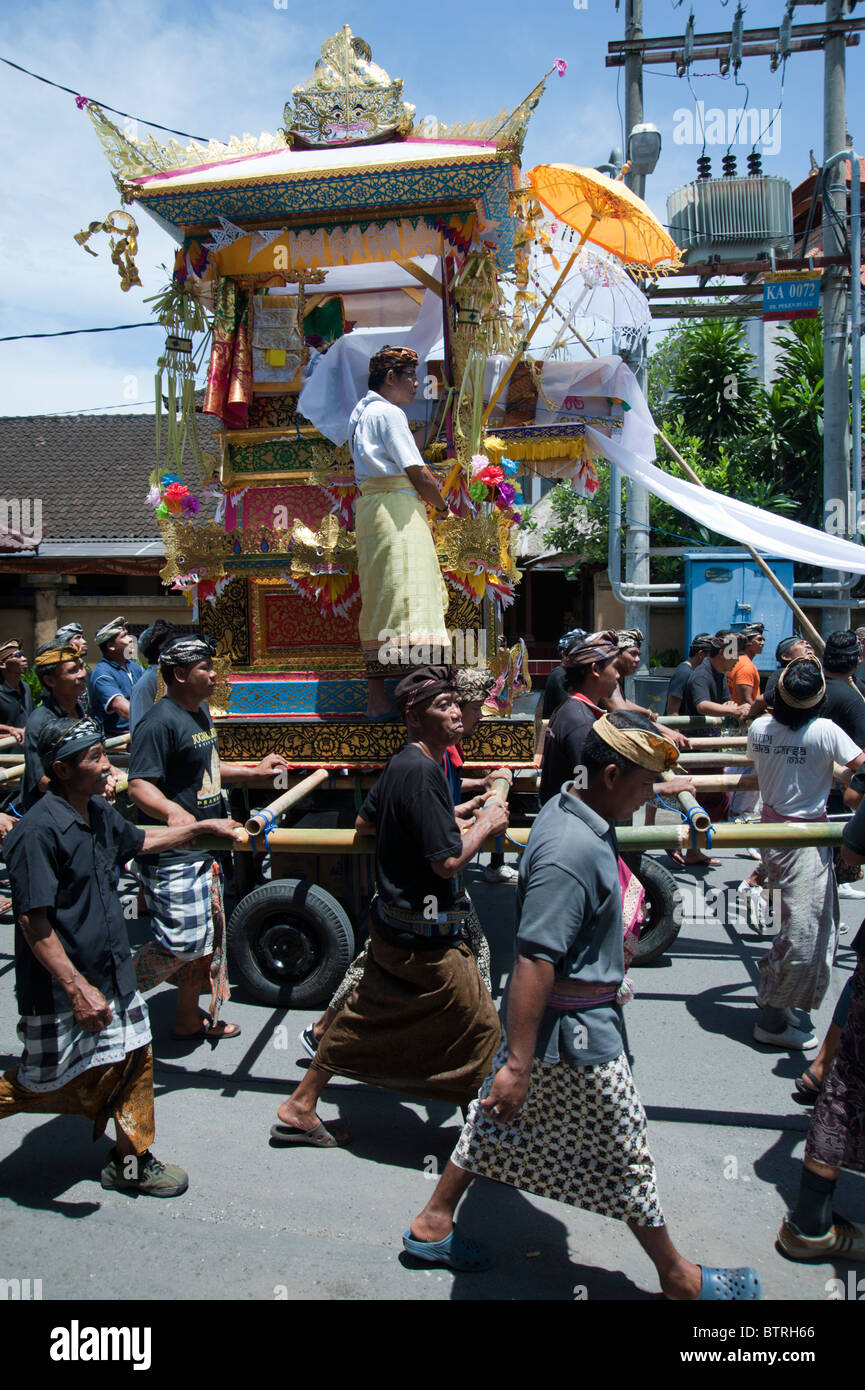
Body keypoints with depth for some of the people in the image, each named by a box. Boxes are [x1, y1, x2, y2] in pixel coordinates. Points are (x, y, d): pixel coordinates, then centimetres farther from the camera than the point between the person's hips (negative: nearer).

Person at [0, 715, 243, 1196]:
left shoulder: (99, 811, 3)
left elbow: (139, 839, 26)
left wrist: (203, 827, 31)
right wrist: (78, 989, -26)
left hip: (111, 973, 8)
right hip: (64, 989, -8)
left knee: (133, 1059, 16)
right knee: (50, 1084, 7)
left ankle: (131, 1161, 33)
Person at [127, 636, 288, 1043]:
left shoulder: (201, 714, 13)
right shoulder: (160, 722, -18)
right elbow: (139, 785, -26)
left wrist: (255, 771, 29)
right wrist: (172, 811, -43)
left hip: (203, 852, 10)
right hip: (172, 857, -10)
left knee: (207, 938, 16)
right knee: (183, 942, -8)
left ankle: (190, 1018, 30)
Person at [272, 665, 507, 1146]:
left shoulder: (401, 764, 6)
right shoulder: (422, 771, -24)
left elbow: (365, 821, 20)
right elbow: (448, 861, -26)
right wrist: (486, 825, -10)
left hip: (392, 923, 10)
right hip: (425, 936, -10)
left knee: (363, 1018, 22)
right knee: (480, 1026, 5)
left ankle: (300, 1109, 34)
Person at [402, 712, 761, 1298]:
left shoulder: (568, 808, 1)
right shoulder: (573, 853, -31)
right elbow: (534, 960, -32)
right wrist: (518, 1062, -29)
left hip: (550, 1016, 10)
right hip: (575, 1033, -10)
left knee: (500, 1119, 22)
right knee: (625, 1155, 10)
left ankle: (432, 1224, 38)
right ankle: (679, 1277, 32)